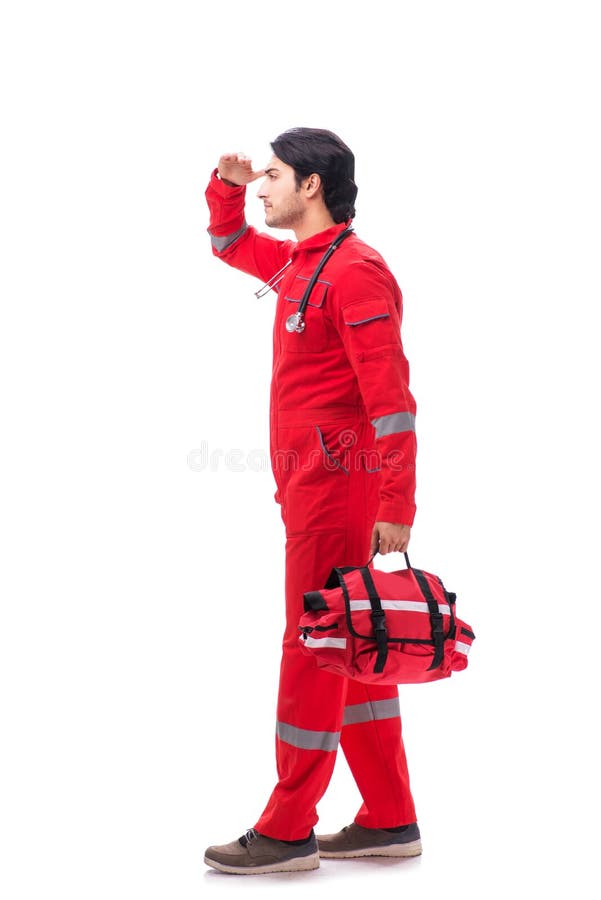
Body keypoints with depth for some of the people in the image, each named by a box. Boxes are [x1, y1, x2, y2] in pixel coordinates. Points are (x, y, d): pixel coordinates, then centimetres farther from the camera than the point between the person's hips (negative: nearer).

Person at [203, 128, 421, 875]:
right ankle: (390, 820, 19)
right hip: (307, 484, 10)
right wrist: (226, 185, 14)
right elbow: (228, 244, 35)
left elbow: (391, 398, -19)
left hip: (336, 484, -10)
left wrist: (396, 509, -22)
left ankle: (287, 831, 4)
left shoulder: (355, 270, -14)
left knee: (313, 649, -4)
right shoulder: (297, 261, 15)